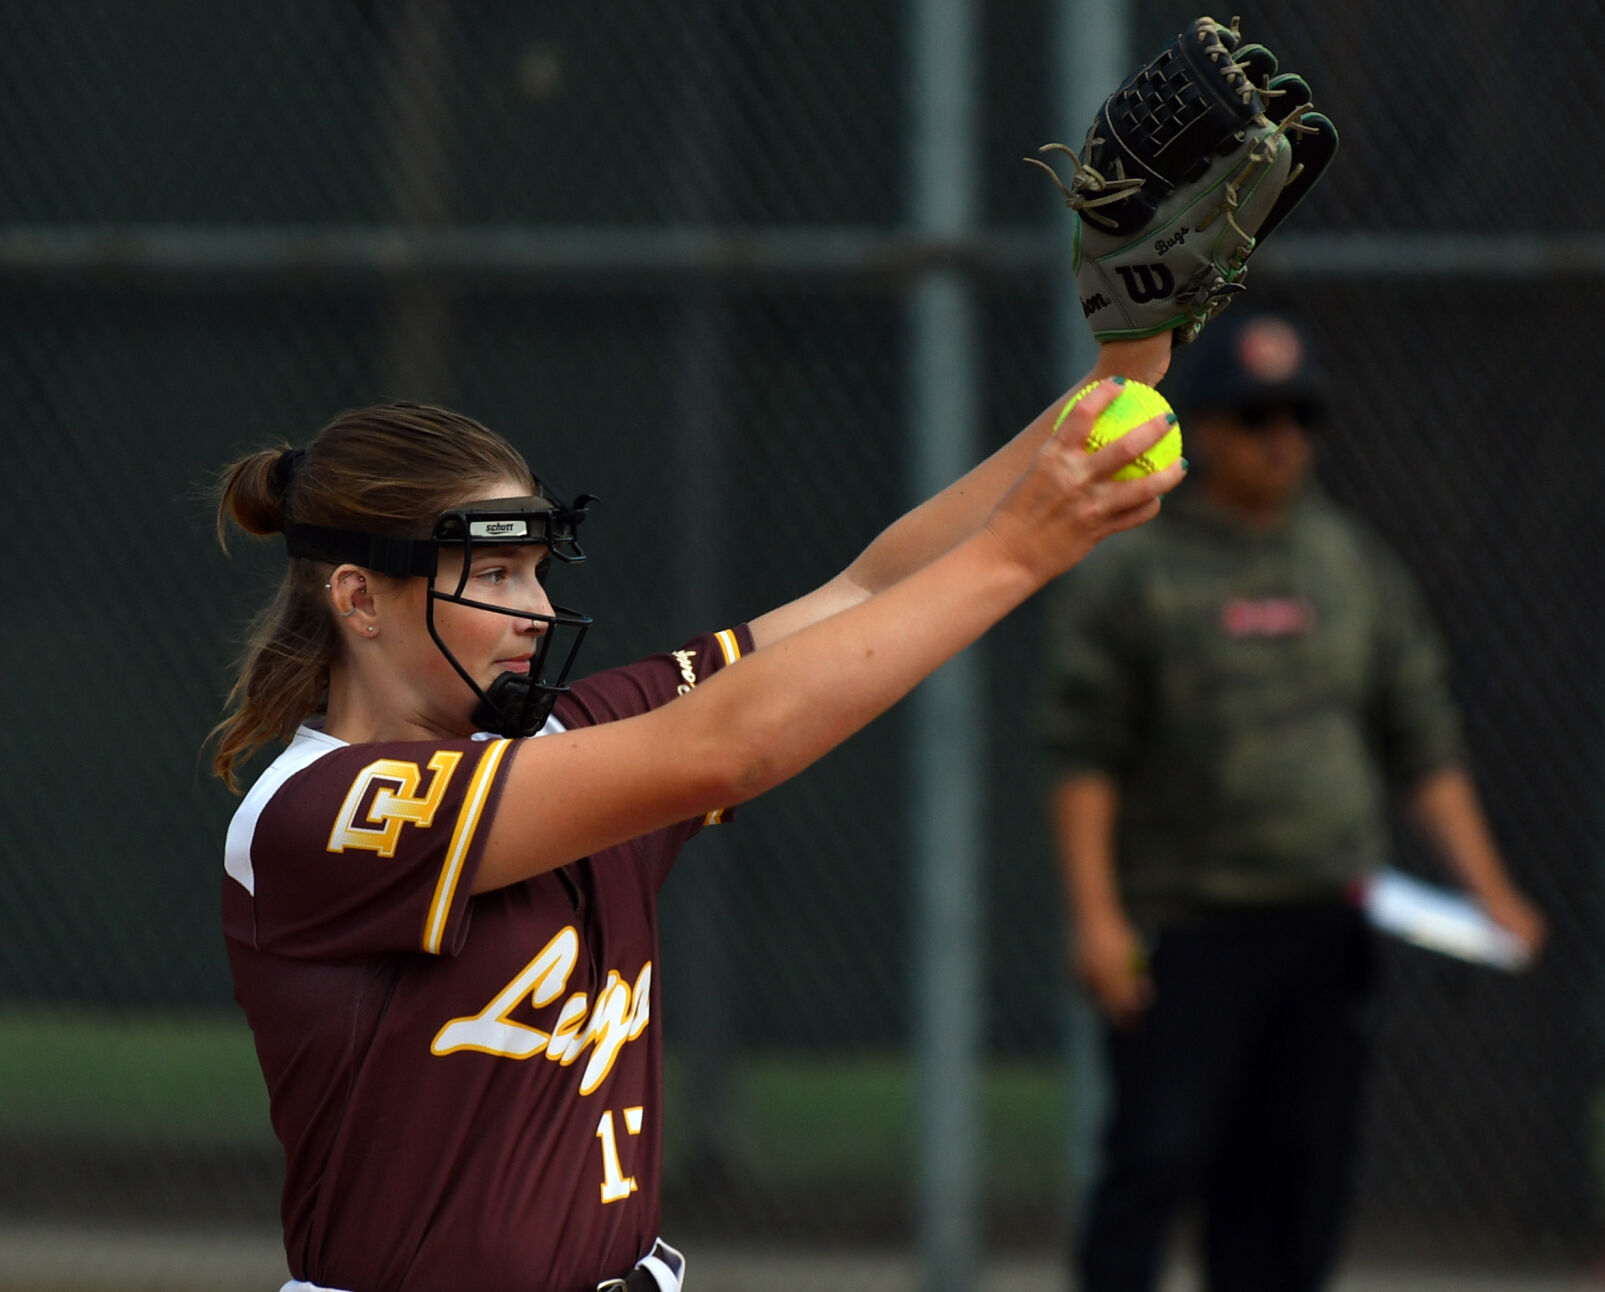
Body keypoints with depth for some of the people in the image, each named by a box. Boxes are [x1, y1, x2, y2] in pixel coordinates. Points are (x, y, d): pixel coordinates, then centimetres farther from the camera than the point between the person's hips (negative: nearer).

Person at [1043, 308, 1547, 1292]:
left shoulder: (1360, 567, 13)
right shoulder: (1132, 574, 0)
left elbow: (1425, 742, 14)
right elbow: (1085, 758, -3)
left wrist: (1487, 887, 4)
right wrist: (1095, 912, -13)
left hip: (1327, 927, 4)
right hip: (1185, 931, -4)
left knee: (1304, 1167, 4)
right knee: (1157, 1156, -11)